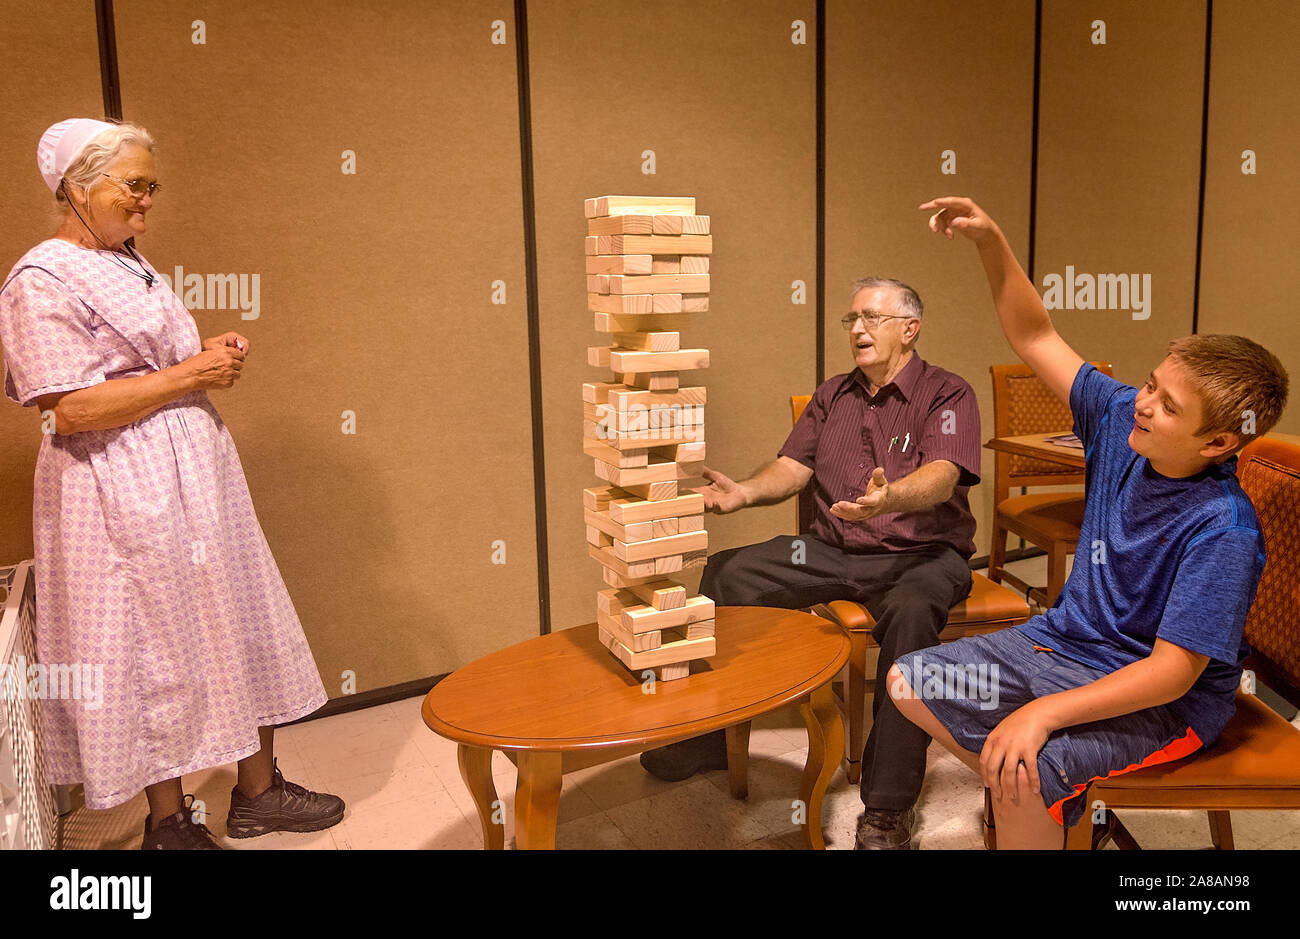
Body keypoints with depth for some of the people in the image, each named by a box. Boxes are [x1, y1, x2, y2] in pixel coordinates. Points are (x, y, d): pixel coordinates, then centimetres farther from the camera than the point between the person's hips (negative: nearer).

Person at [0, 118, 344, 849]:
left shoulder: (129, 262, 14)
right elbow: (72, 409, -21)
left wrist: (212, 355, 6)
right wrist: (193, 373, -18)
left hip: (196, 476, 9)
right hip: (128, 494, -9)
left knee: (239, 629, 13)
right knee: (157, 651, 3)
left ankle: (258, 789, 28)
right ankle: (170, 823, 22)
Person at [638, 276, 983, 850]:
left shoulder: (947, 395, -3)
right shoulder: (832, 396, 15)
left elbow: (941, 476, -22)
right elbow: (794, 466, 7)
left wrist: (890, 499, -45)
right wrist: (745, 492, -15)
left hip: (921, 553, -5)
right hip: (832, 551, 6)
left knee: (911, 612, -39)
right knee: (727, 573, -10)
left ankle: (888, 808, -29)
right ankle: (706, 738, 4)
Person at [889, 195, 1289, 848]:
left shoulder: (1222, 531, -27)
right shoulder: (1119, 420, -8)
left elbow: (1172, 672, -27)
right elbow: (1036, 338, -3)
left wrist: (1043, 712, -34)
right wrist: (990, 241, -14)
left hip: (1162, 701, -8)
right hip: (1063, 640, 8)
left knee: (1023, 776, -33)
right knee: (909, 682, 5)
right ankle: (1058, 805, 15)